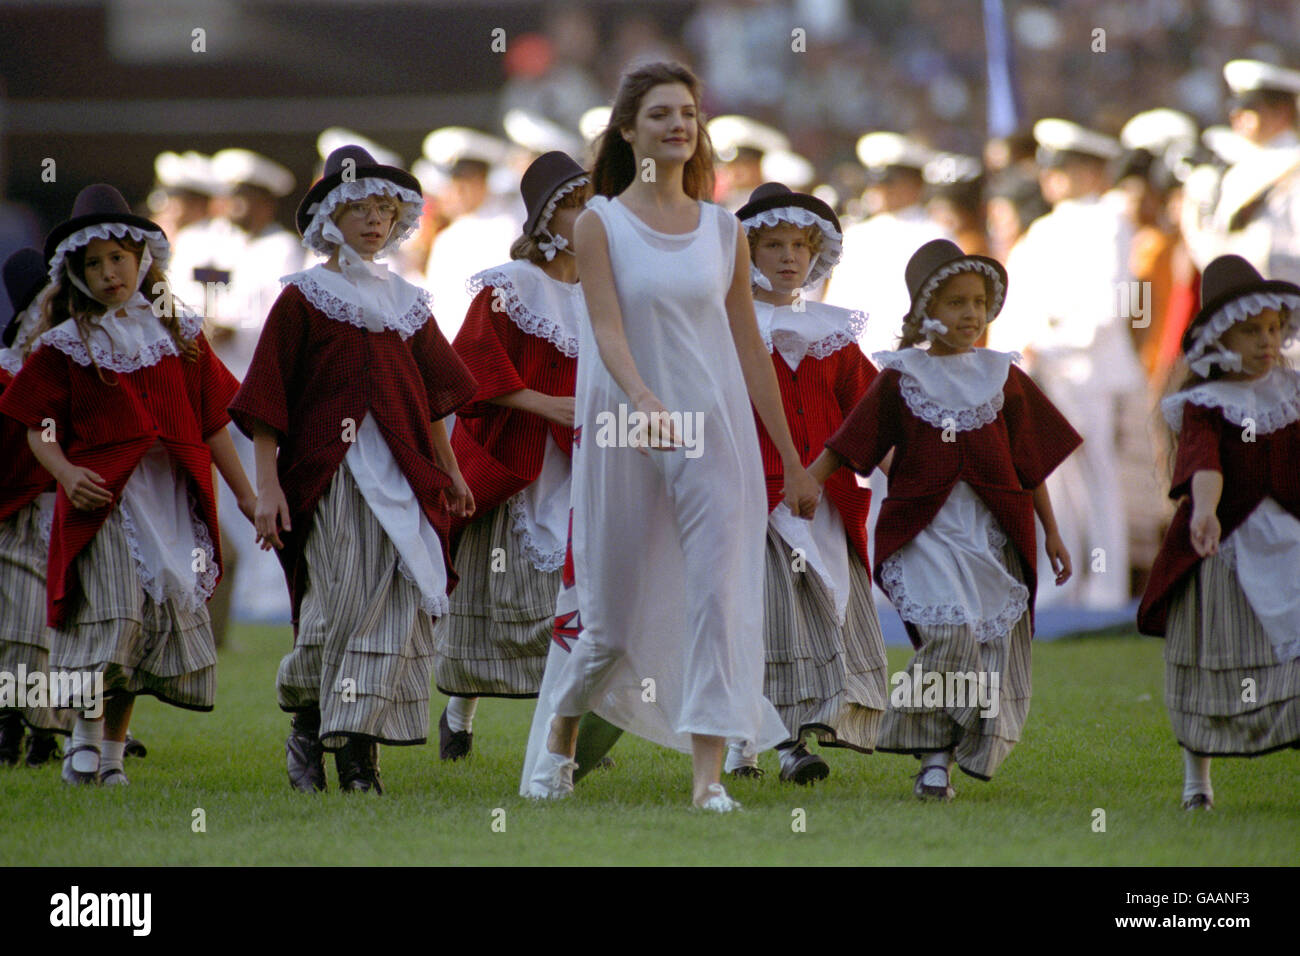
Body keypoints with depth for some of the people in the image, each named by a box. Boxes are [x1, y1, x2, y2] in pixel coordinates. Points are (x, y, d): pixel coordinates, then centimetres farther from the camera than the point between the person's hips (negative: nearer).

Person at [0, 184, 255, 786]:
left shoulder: (178, 335, 13)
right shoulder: (66, 344, 5)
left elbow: (212, 422, 16)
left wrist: (244, 493, 15)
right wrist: (66, 473, -15)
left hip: (172, 497, 3)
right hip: (103, 493, -3)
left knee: (161, 610, 1)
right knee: (110, 606, -15)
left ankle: (113, 749, 9)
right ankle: (87, 737, -2)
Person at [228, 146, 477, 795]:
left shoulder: (404, 301, 16)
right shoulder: (304, 298, 2)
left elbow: (431, 397, 22)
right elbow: (265, 401, -2)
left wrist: (449, 472, 18)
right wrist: (266, 485, -9)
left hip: (403, 473, 4)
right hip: (331, 471, -4)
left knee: (405, 603, -7)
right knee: (339, 602, -9)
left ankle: (361, 747, -3)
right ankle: (306, 725, 14)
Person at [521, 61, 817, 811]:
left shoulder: (724, 230, 7)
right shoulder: (601, 224, -2)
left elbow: (750, 347, 12)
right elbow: (607, 328, -14)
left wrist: (793, 460, 12)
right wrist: (643, 402, -33)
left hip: (717, 435, 2)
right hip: (625, 438, -2)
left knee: (721, 594, -12)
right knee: (614, 609, 8)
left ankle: (709, 776, -13)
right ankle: (558, 734, 35)